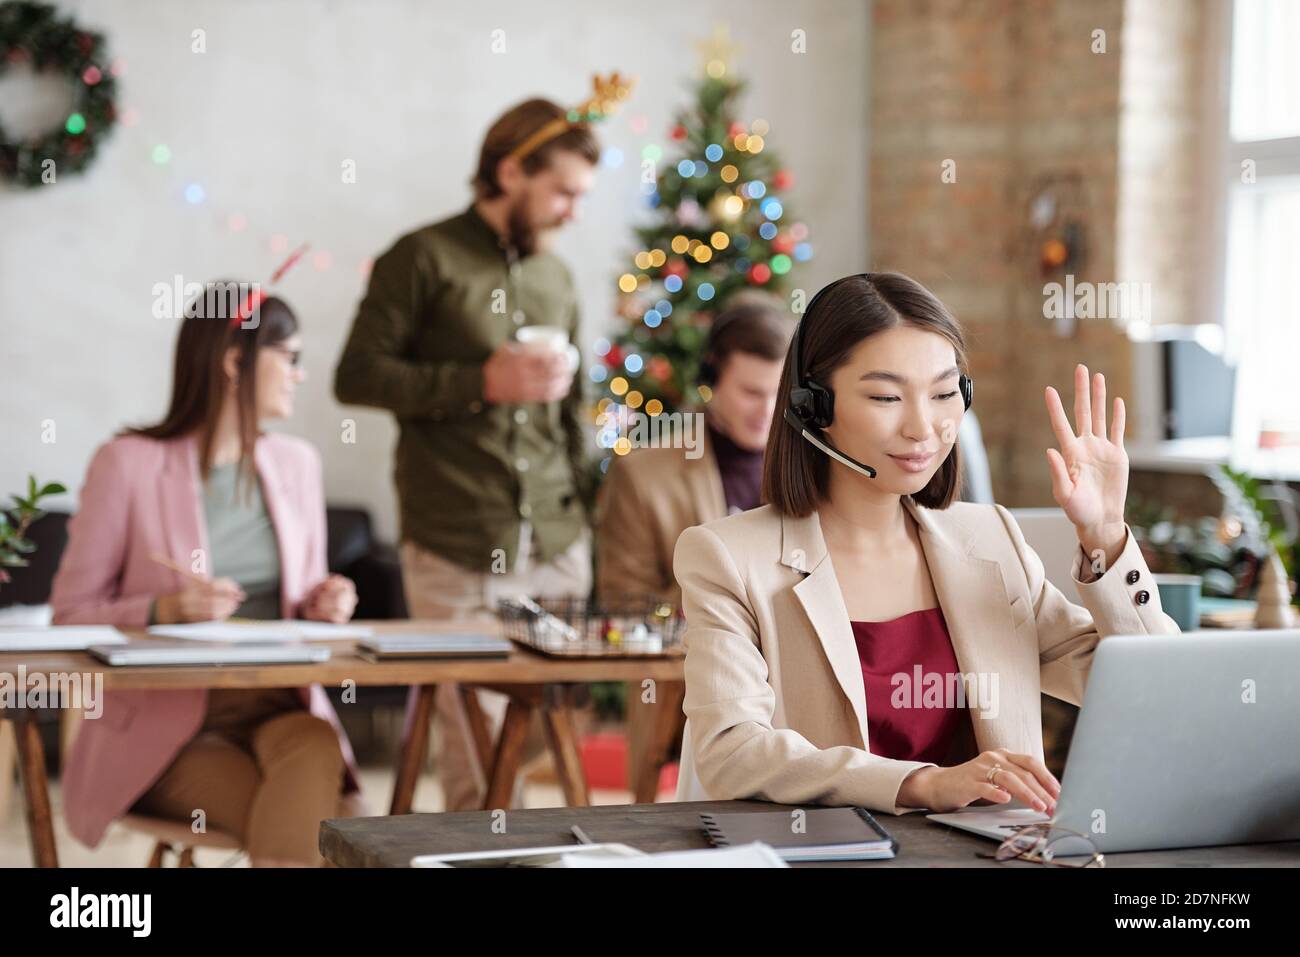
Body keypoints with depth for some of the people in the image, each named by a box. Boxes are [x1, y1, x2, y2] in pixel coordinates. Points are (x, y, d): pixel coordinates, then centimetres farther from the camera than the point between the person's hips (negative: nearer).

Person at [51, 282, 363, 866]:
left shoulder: (296, 463, 13)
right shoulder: (128, 463, -3)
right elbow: (71, 614, 0)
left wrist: (320, 607, -1)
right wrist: (165, 611, -18)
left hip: (281, 706, 4)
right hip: (165, 722, -4)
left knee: (315, 753, -34)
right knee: (309, 817, -31)